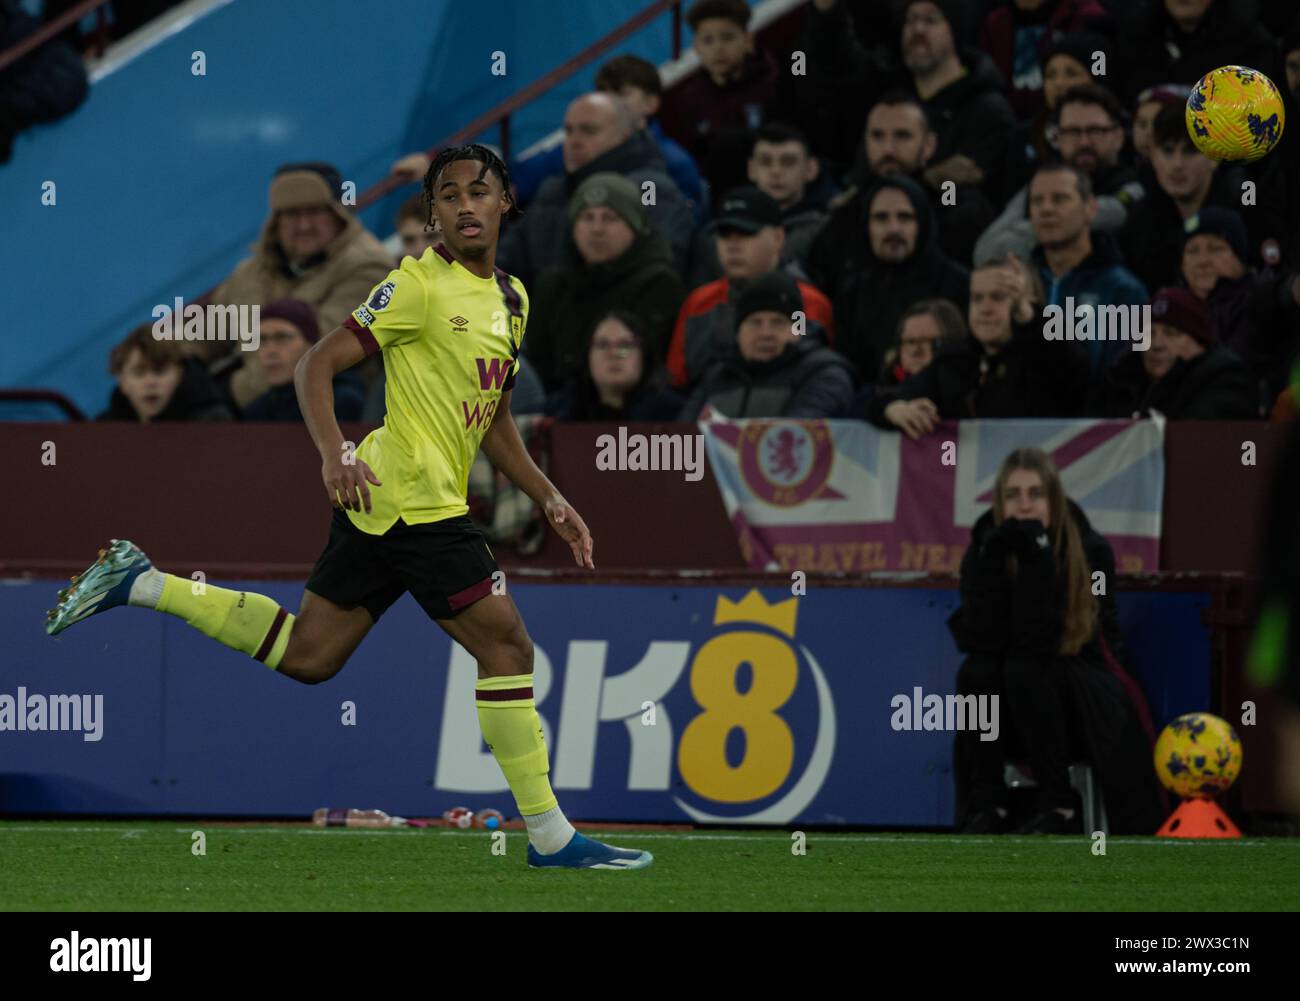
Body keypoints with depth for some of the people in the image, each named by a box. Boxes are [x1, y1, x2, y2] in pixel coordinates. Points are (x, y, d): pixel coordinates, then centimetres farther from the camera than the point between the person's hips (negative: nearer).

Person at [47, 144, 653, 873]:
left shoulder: (512, 297, 16)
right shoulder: (421, 285, -11)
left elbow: (494, 421, 26)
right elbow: (318, 366, -13)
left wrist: (549, 498, 19)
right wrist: (334, 453, -27)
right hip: (415, 503, -9)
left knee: (307, 655, 13)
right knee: (507, 645, -8)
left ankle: (138, 584, 19)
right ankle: (552, 838, -2)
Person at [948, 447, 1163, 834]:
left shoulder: (1091, 551, -16)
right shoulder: (984, 548, -7)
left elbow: (1041, 641, -27)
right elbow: (980, 639, -21)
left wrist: (1036, 555, -33)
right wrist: (993, 557, -27)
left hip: (1088, 710, -3)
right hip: (1014, 719, 3)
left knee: (1026, 668, -31)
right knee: (976, 671, -27)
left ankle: (1059, 806, -23)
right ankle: (985, 806, -20)